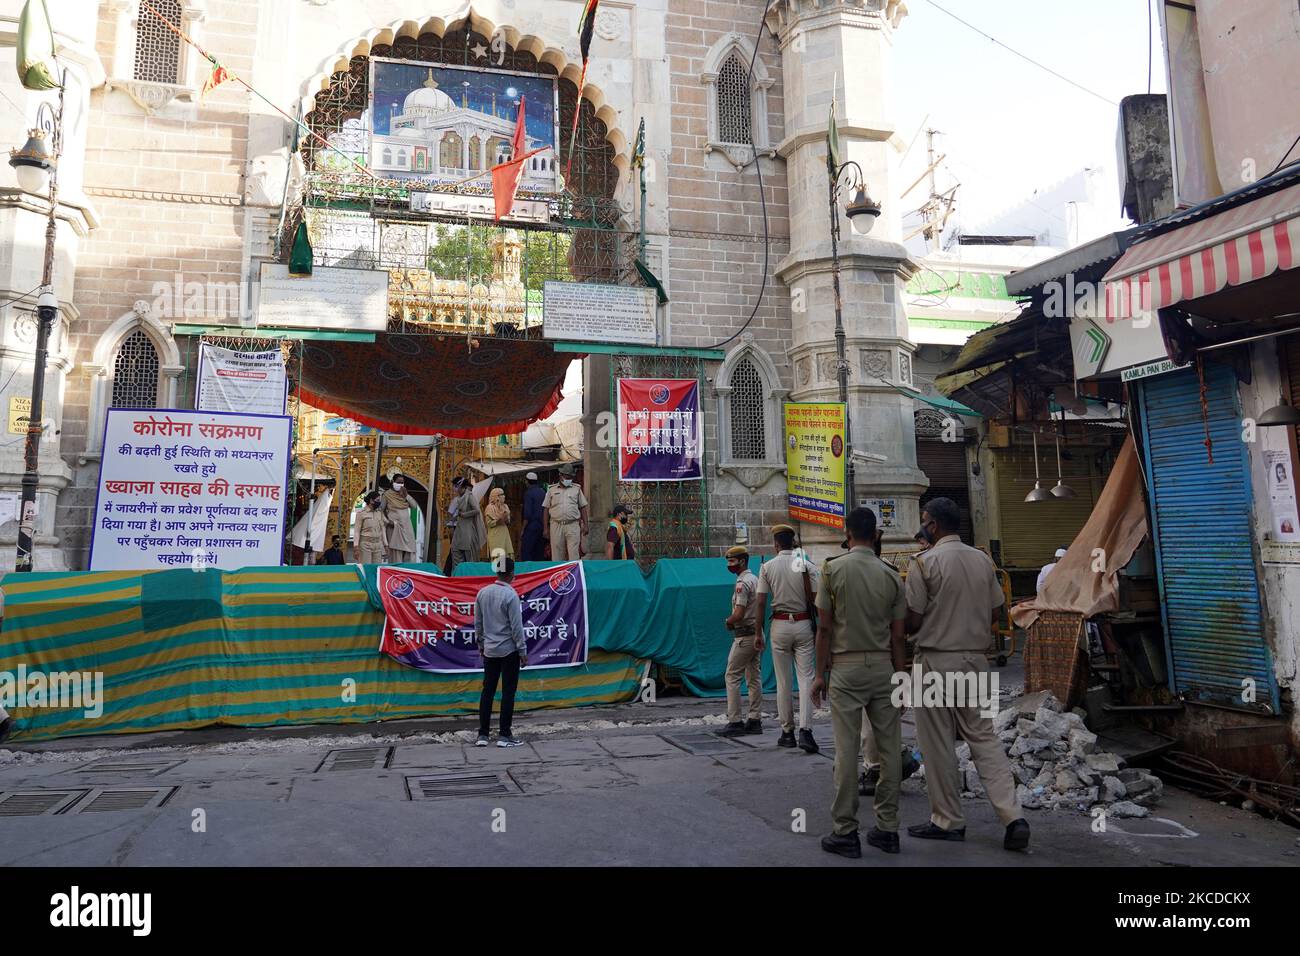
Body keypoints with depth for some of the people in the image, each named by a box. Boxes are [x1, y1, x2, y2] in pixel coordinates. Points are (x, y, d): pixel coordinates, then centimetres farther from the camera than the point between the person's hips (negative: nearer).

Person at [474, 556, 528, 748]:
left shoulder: (483, 593, 3)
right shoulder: (510, 595, -15)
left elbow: (477, 622, 10)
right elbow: (516, 626, -14)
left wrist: (481, 644, 21)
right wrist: (523, 651, -7)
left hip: (489, 650, 6)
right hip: (509, 650, -6)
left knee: (488, 691, 10)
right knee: (508, 692, 2)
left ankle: (482, 735, 11)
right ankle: (504, 735, 4)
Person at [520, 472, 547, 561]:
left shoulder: (528, 493, -9)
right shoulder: (543, 492, 9)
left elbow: (527, 514, -14)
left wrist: (523, 530, -8)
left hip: (531, 526, -7)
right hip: (542, 526, 7)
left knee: (525, 552, -5)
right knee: (539, 553, 10)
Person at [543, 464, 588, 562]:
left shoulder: (576, 489, 12)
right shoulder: (552, 490, 10)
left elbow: (583, 507, 12)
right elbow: (546, 509, 9)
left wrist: (585, 525, 4)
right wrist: (545, 528, 4)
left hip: (573, 525, 0)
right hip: (556, 526, 0)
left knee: (574, 554, -5)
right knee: (557, 554, 3)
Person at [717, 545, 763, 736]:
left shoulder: (742, 583, -16)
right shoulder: (755, 579, 14)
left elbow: (738, 614, -23)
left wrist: (729, 621, -2)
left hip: (745, 635, -9)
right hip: (757, 634, 9)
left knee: (732, 676, -4)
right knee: (754, 677, 11)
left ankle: (735, 721, -5)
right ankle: (755, 720, 13)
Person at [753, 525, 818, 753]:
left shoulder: (767, 567, -2)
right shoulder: (805, 564, -2)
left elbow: (761, 603, -4)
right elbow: (814, 599, -4)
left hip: (780, 625, 0)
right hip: (803, 624, 0)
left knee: (783, 681, 8)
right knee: (805, 678, 1)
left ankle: (787, 731, 14)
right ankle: (805, 730, -12)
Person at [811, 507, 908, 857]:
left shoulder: (832, 568, -5)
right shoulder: (891, 575, 2)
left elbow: (825, 627, -5)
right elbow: (897, 635, 4)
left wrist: (820, 673, 3)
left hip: (846, 667, -3)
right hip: (883, 667, 3)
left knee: (846, 750, 0)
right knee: (889, 748, 9)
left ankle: (846, 832, 6)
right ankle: (887, 828, 16)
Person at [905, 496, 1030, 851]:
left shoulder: (924, 563, -12)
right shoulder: (983, 560, 5)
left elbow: (912, 621, -11)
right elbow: (994, 614, 11)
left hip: (936, 660, -5)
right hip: (975, 659, 6)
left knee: (938, 743, 5)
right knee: (983, 736, 11)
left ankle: (948, 820, 15)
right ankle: (1012, 816, 3)